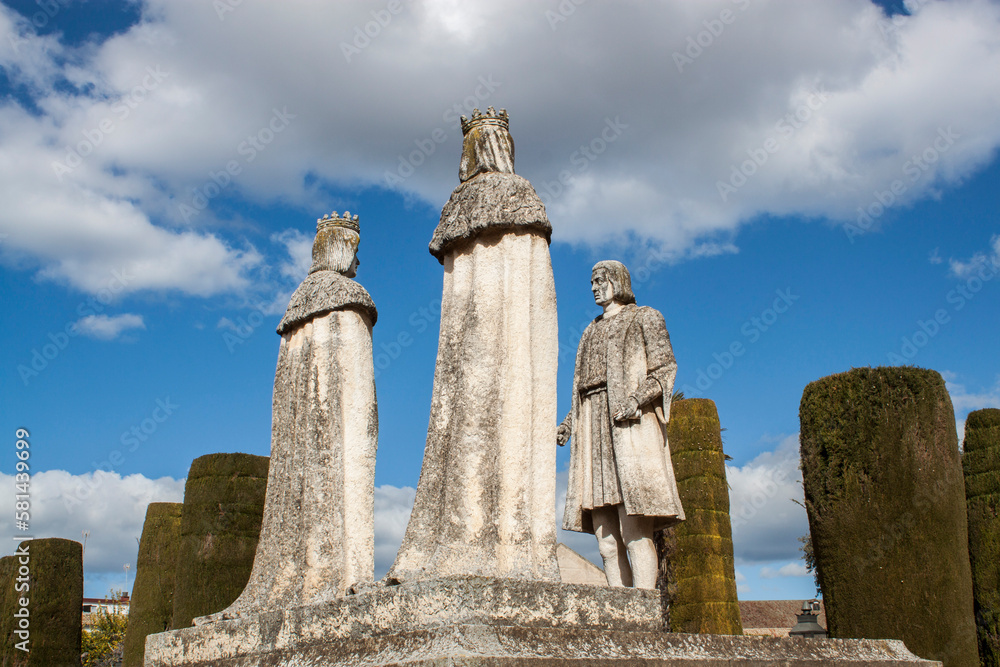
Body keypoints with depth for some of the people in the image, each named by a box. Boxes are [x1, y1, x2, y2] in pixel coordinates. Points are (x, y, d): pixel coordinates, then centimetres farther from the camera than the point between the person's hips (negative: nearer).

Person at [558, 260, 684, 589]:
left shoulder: (644, 318, 10)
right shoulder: (592, 331, 29)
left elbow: (665, 369, -1)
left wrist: (637, 400, -18)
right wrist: (568, 424, 10)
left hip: (629, 427, -6)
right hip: (593, 432, 7)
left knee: (635, 532, -16)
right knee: (606, 540, -3)